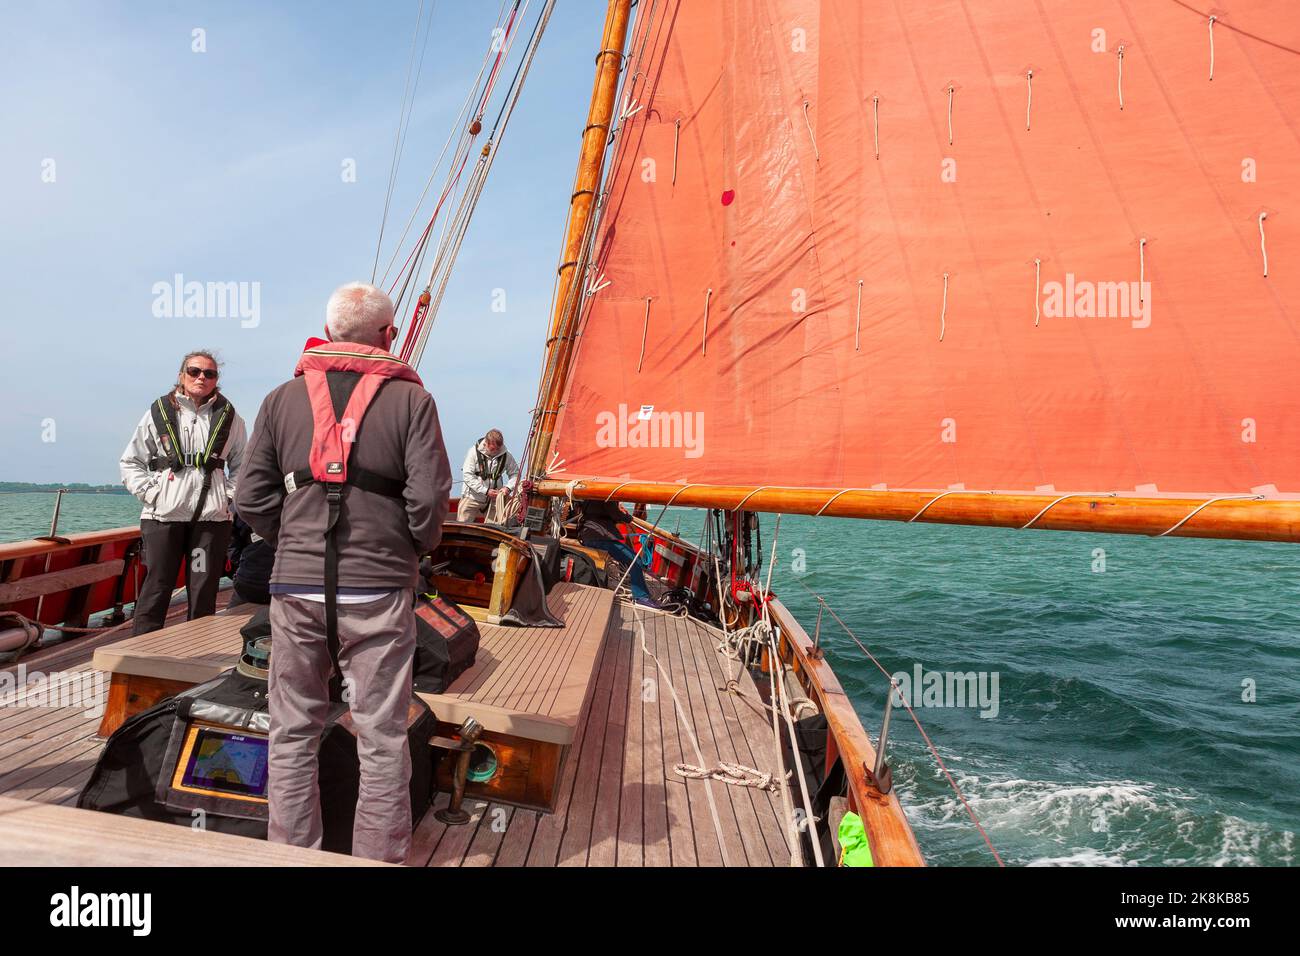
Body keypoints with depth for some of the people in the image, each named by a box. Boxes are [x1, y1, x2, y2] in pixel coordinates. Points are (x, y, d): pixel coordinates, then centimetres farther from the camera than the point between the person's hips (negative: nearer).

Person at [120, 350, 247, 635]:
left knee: (204, 593, 4)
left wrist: (229, 494, 3)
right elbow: (130, 462, 12)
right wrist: (150, 492, 0)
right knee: (156, 588, -1)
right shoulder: (159, 412, 8)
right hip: (163, 515, -1)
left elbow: (241, 465, 16)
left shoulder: (228, 417, 10)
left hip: (211, 516, 1)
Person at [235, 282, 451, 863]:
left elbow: (252, 501, 4)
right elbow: (428, 496, -11)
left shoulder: (282, 399, 7)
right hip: (377, 592, -2)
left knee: (292, 735, 15)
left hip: (296, 589, 3)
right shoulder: (410, 399, -2)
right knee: (382, 740, 7)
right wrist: (417, 548, 7)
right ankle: (380, 859, 16)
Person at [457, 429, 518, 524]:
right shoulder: (474, 452, -12)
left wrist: (508, 487, -17)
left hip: (494, 498, 1)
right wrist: (485, 491, -20)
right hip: (473, 498, -1)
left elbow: (515, 473, 3)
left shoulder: (506, 456, -6)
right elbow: (467, 476, -15)